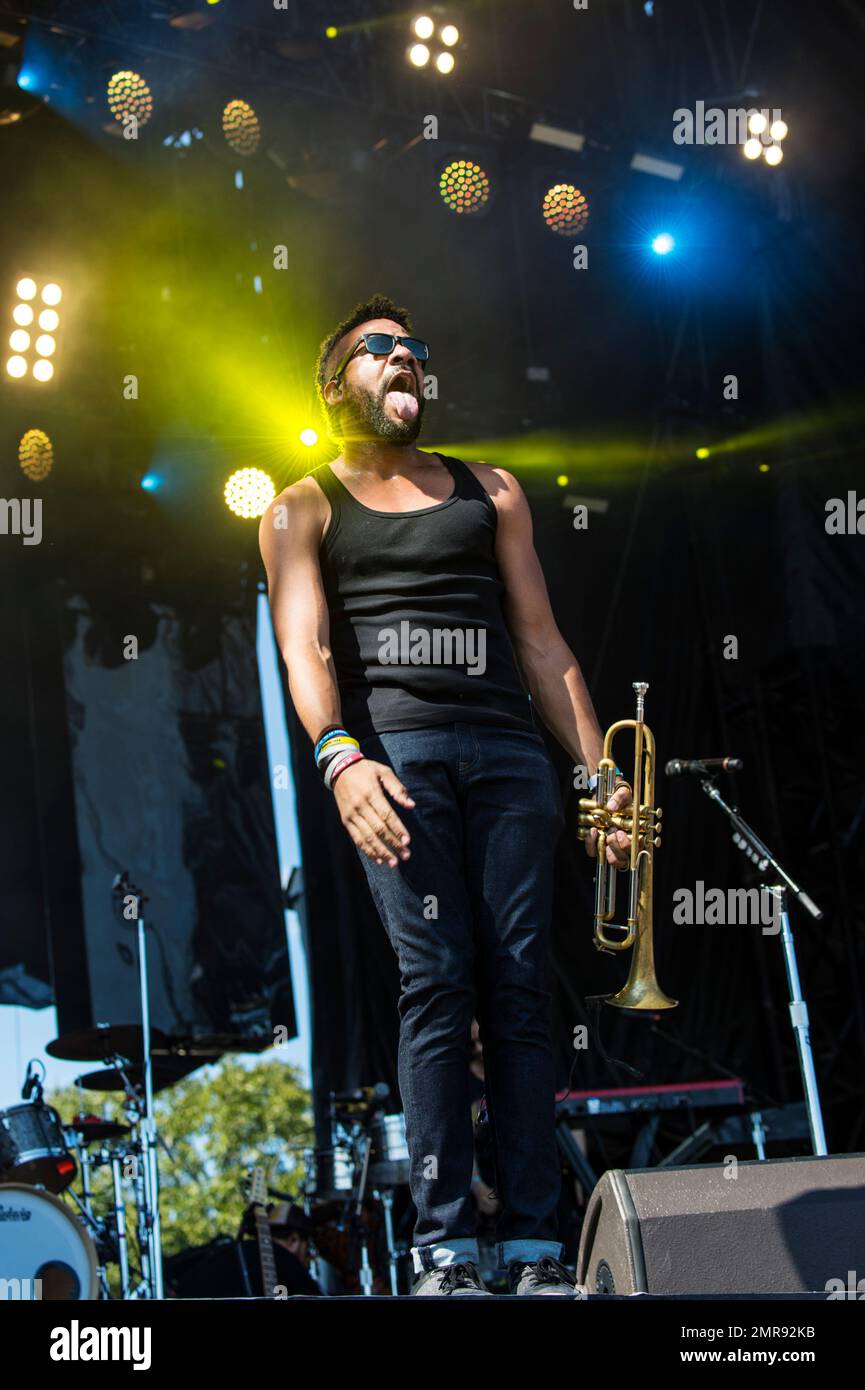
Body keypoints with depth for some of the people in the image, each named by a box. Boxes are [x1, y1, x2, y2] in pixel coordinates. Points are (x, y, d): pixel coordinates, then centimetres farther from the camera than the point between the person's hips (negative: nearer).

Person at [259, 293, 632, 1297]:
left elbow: (542, 643, 19)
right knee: (436, 987, -13)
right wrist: (341, 759, -19)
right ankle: (443, 1250, -11)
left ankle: (535, 1248, -5)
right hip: (394, 751, -2)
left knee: (518, 991, -5)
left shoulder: (490, 492, 24)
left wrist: (598, 769, 8)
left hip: (509, 749, 3)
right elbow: (303, 648, 0)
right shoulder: (304, 509, 16)